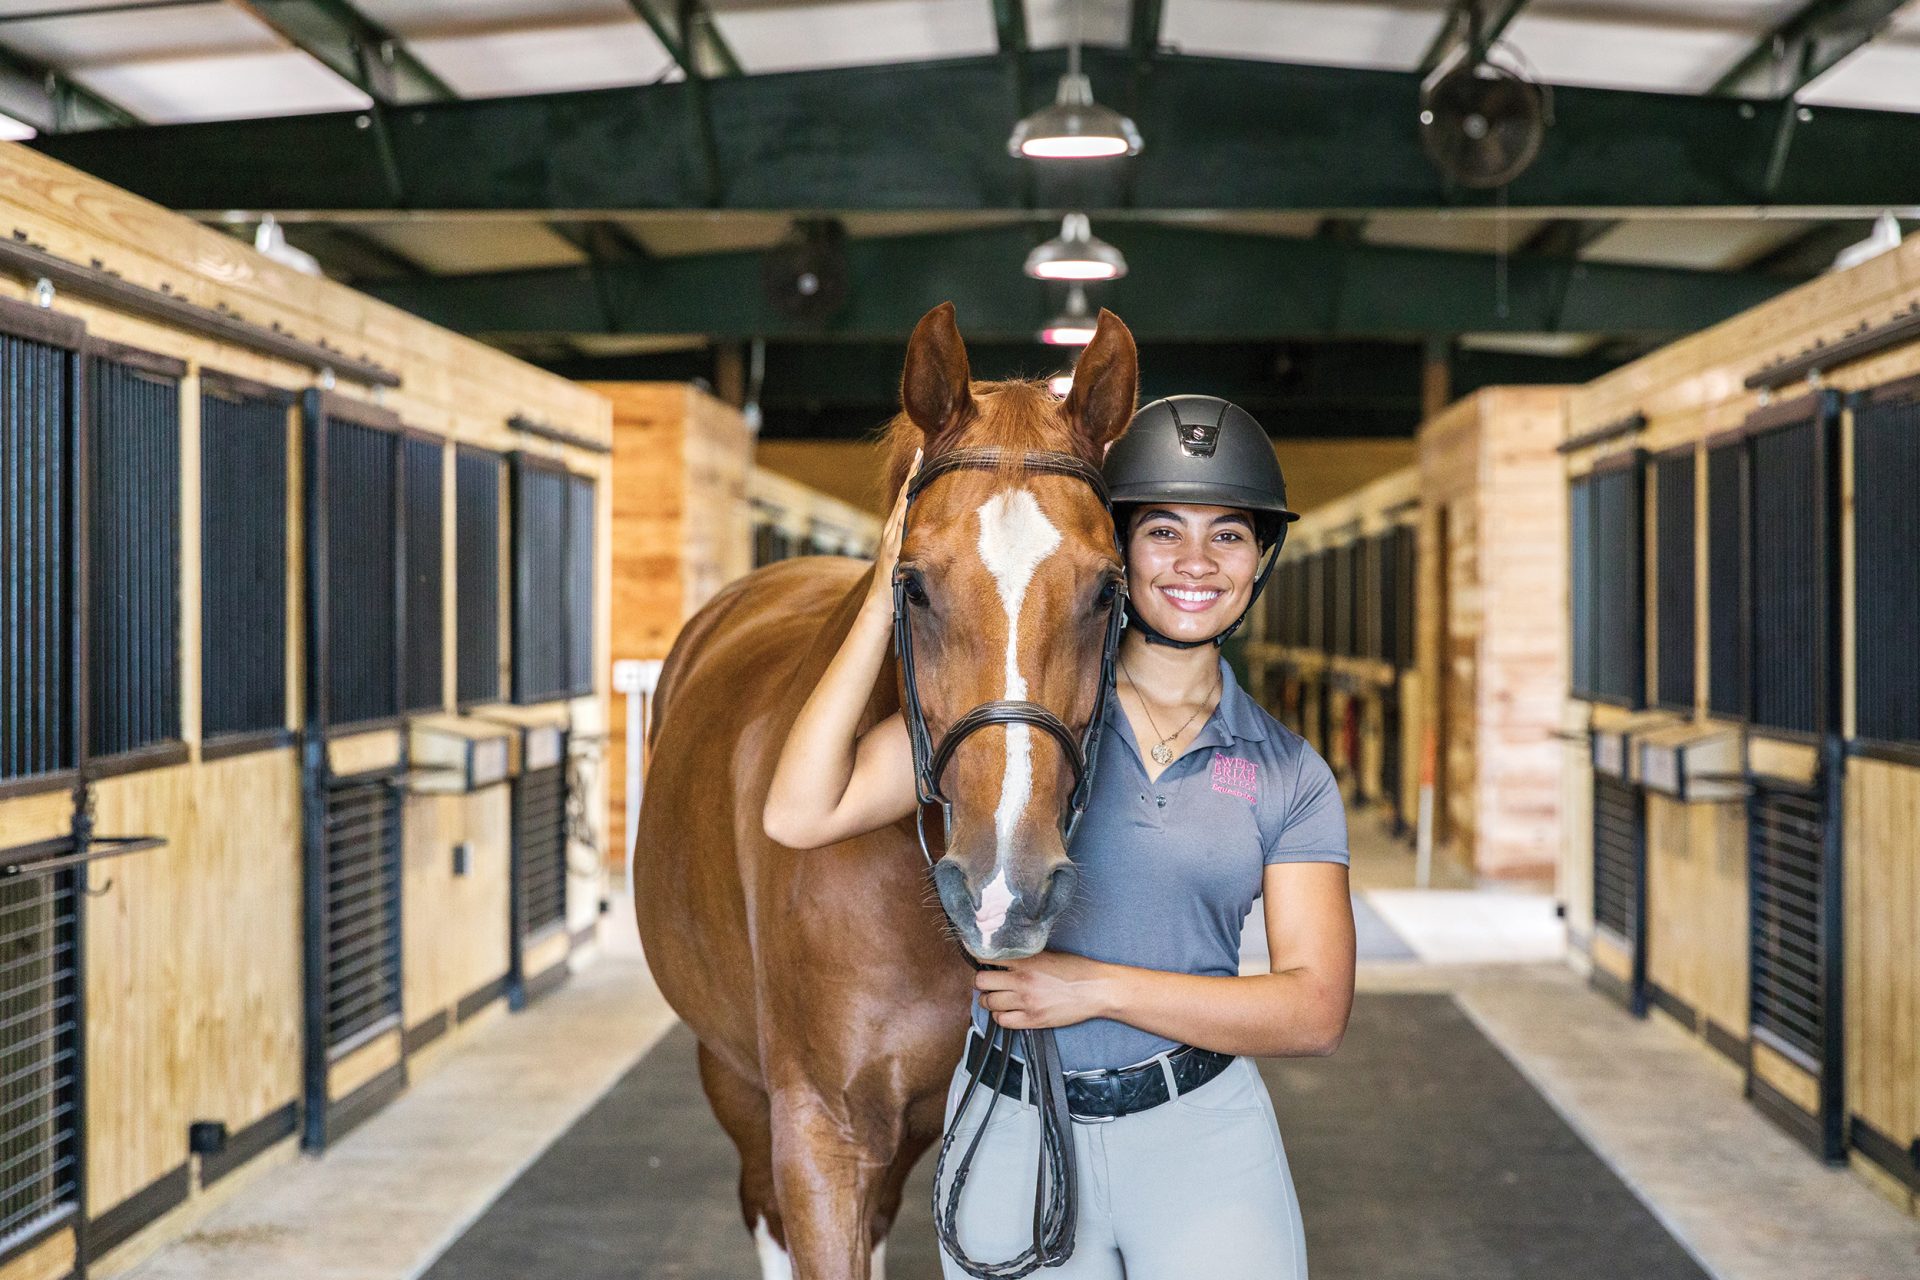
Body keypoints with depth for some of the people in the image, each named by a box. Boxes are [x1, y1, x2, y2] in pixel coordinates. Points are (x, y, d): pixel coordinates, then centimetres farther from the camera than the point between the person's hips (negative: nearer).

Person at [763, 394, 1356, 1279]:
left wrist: (1097, 986, -17)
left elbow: (1318, 1011, -6)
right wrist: (886, 603, -16)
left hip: (1204, 1141, 1)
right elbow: (799, 816, -12)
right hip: (1013, 1139, 0)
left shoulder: (1290, 773, 1)